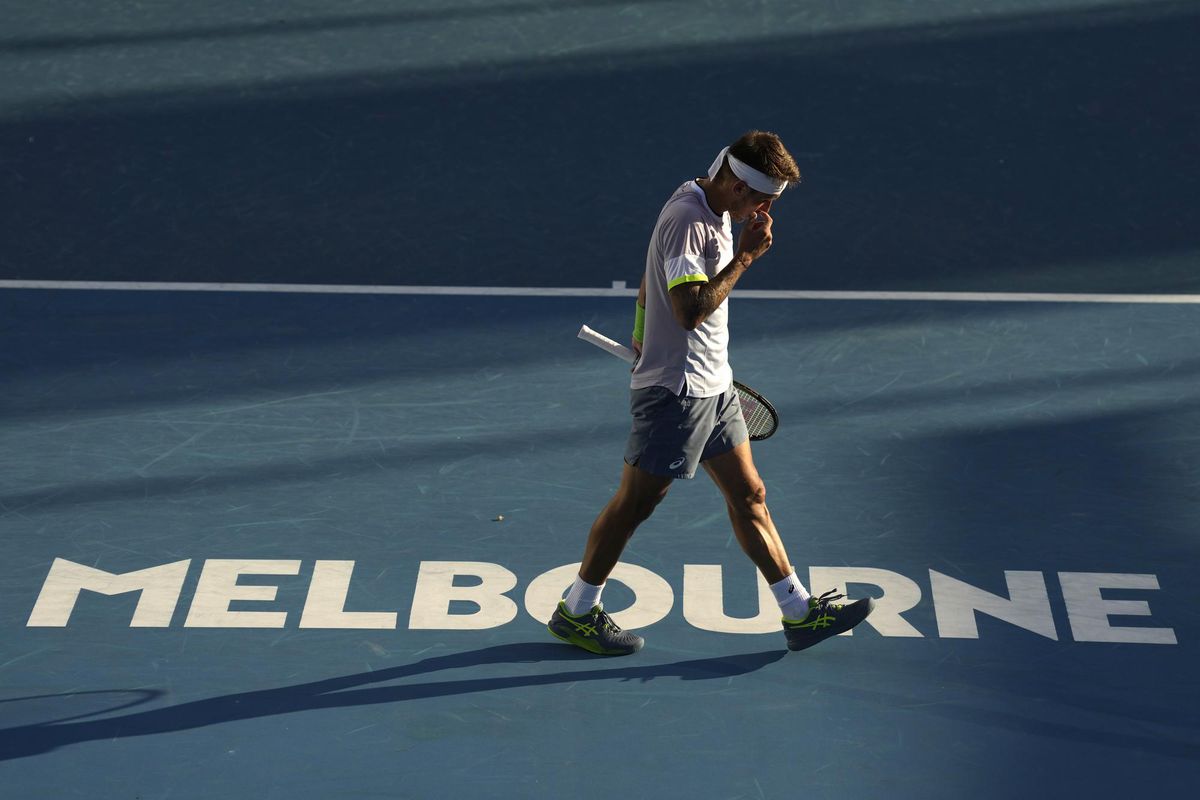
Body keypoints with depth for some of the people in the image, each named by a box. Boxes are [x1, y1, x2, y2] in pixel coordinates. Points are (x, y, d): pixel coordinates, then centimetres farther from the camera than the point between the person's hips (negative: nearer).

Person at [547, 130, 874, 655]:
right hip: (675, 390, -10)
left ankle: (799, 613, 17)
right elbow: (692, 309, -29)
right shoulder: (687, 220, -21)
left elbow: (648, 286, 22)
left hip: (711, 387, 10)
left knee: (748, 495, 11)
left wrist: (643, 336, 30)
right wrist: (746, 255, -22)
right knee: (635, 502, 2)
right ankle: (576, 613, 17)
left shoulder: (710, 212, 11)